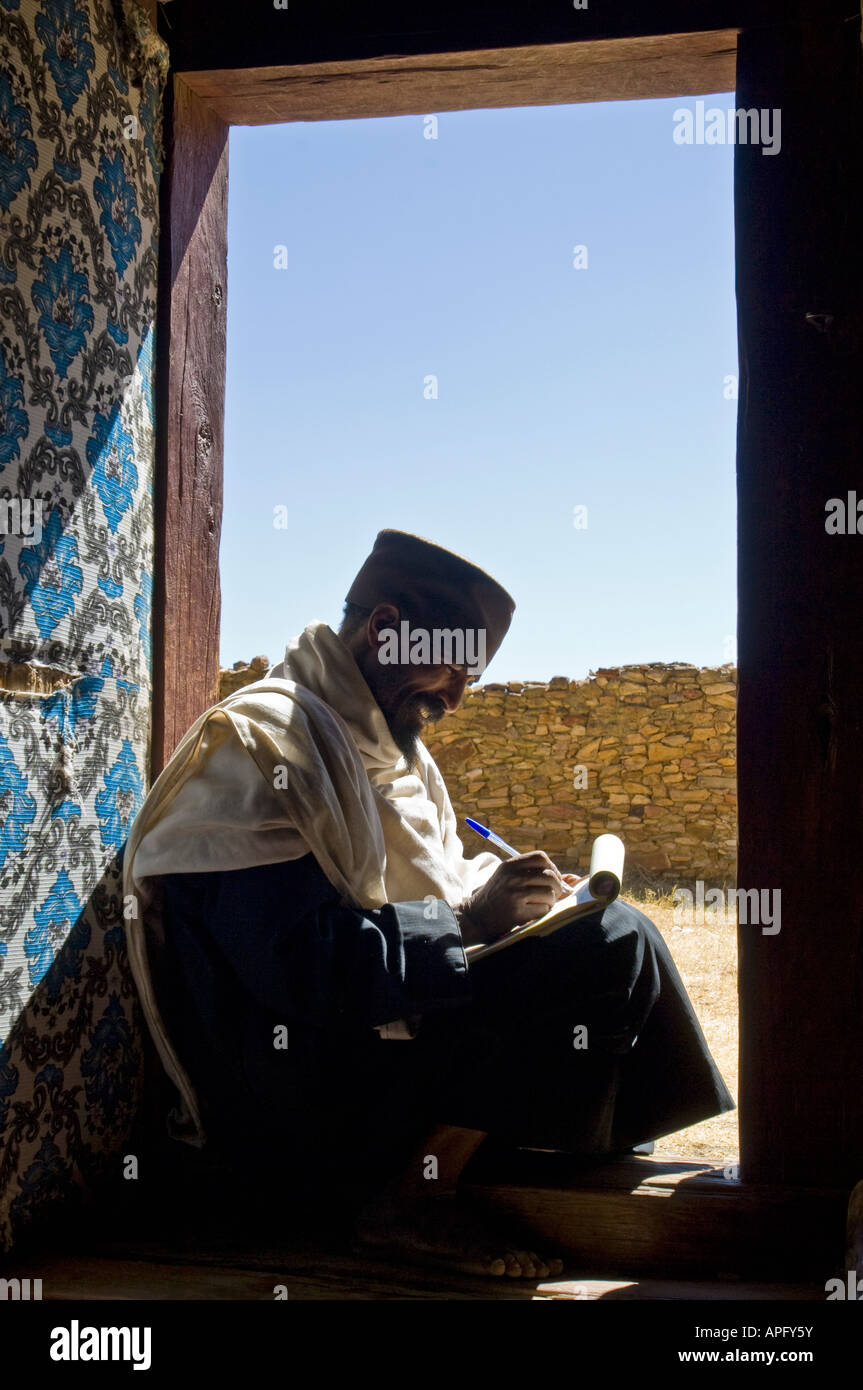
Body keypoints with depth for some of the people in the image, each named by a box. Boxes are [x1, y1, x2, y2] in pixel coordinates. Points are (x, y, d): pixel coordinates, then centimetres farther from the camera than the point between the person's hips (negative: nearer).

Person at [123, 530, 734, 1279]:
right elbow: (300, 964, -25)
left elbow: (429, 884, 21)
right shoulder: (259, 741, -16)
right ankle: (417, 1195, -14)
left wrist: (502, 891, 0)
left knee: (609, 928, 14)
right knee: (608, 945, -20)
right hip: (291, 1089, -10)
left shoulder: (389, 743, 15)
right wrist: (469, 920, -21)